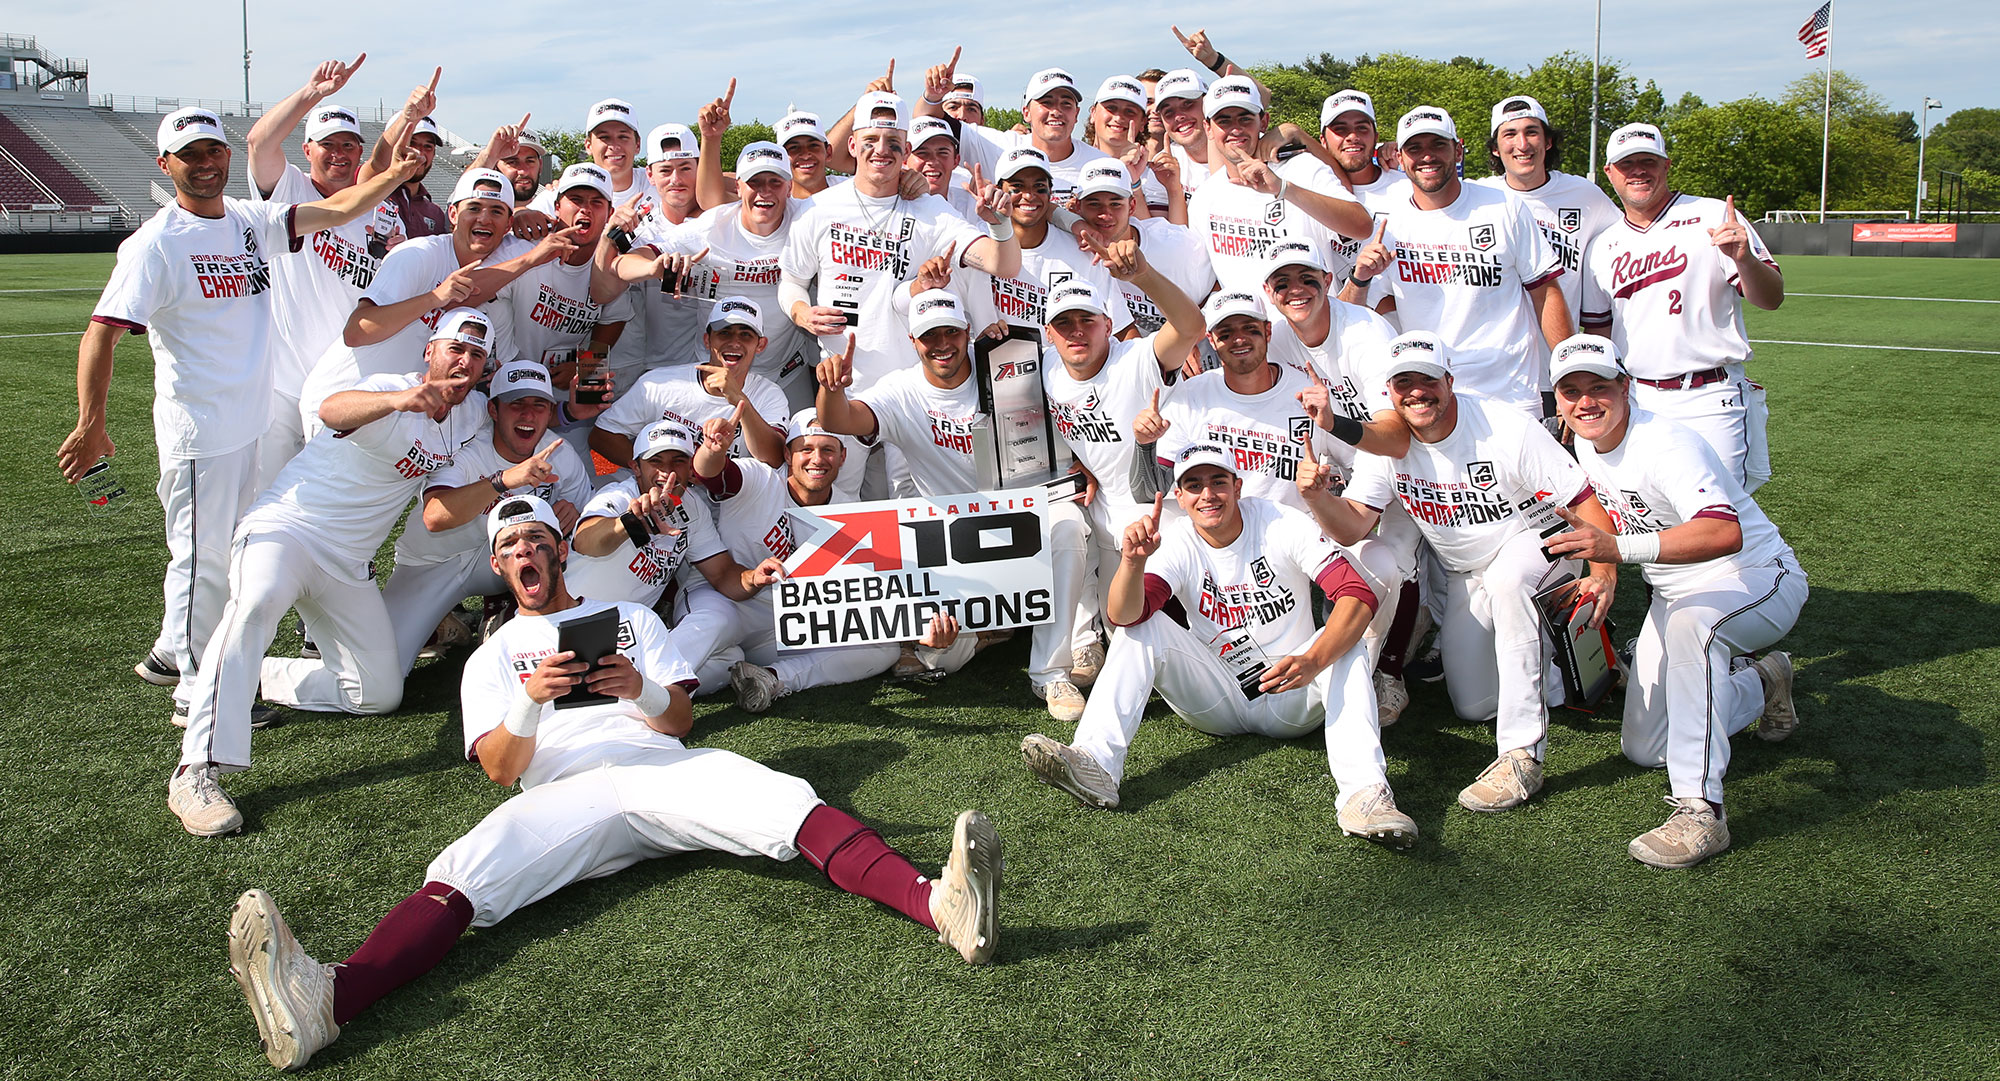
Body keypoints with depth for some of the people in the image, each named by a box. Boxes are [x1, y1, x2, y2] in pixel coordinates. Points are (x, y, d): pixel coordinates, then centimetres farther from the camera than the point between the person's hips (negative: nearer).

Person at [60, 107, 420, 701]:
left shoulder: (252, 221, 6)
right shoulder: (156, 244, -14)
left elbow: (335, 210, 7)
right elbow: (101, 333, -19)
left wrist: (395, 174, -7)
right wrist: (90, 425, -27)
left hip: (249, 423, 7)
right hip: (198, 430, -7)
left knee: (228, 547, 19)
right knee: (204, 557, 1)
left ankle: (171, 652, 37)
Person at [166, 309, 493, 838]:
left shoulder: (474, 412, 3)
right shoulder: (389, 394, -19)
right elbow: (333, 411, -41)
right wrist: (401, 399, -63)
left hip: (350, 565, 7)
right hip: (286, 529, -7)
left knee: (380, 693, 2)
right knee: (256, 601, -39)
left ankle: (260, 677, 21)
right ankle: (197, 773, -42)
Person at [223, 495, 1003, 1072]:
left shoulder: (630, 617, 29)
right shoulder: (492, 658, 27)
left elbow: (683, 724, 16)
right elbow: (501, 768, 10)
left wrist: (645, 693, -8)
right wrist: (527, 704, -12)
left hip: (663, 768, 1)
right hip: (563, 795, 0)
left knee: (785, 801, -29)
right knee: (465, 869, -32)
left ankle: (939, 905, -51)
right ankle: (329, 1000, -57)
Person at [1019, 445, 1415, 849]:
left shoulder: (1282, 525, -13)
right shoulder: (1176, 543, -9)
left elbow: (1358, 594, -23)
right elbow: (1123, 615, -26)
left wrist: (1312, 661, -40)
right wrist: (1132, 561, -47)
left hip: (1291, 701, -1)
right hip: (1216, 701, 1)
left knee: (1345, 645, -28)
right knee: (1141, 626, -18)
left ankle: (1363, 792, -45)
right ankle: (1096, 765, -33)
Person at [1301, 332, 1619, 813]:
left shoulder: (1507, 429, -25)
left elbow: (1584, 499, -23)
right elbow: (1352, 528, -21)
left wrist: (1604, 573, -37)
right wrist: (1317, 495, -43)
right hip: (1464, 575, 5)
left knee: (1505, 579, -41)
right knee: (1474, 705, 3)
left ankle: (1522, 756, -36)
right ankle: (1545, 663, 39)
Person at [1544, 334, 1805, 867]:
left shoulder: (1664, 444, -29)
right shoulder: (1586, 443, -3)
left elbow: (1726, 533, -48)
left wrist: (1619, 547, -58)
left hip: (1758, 579, -8)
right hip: (1676, 596, 8)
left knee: (1689, 621, -44)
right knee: (1644, 749, 7)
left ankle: (1699, 810, -41)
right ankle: (1760, 683, 32)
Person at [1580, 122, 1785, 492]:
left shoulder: (1714, 218, 0)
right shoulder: (1601, 247, 12)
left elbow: (1771, 298, -6)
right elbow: (1598, 333, 18)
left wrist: (1744, 259, -26)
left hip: (1710, 403, -4)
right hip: (1635, 403, 4)